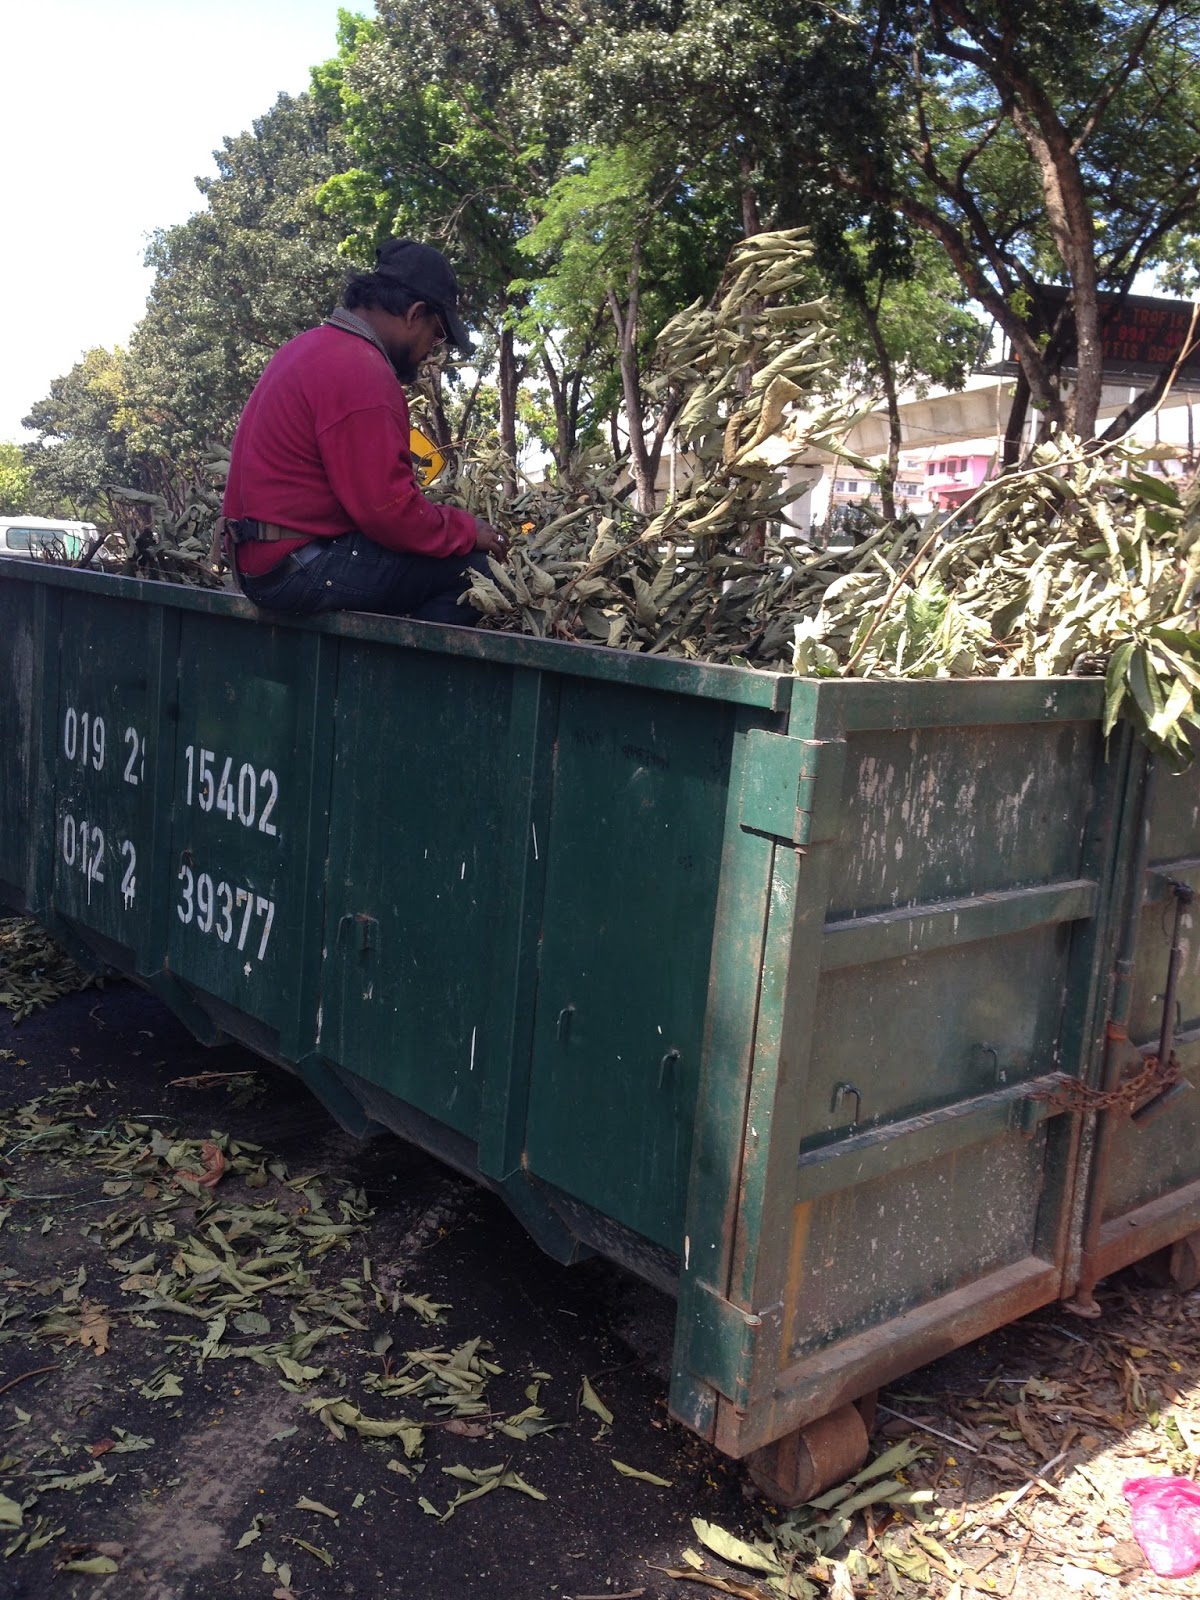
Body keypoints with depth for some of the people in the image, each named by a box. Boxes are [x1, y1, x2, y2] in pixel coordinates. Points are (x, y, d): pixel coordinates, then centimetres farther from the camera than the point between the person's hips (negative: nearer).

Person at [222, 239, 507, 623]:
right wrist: (466, 529, -6)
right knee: (475, 569, -14)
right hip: (302, 571, -10)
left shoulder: (312, 348, 16)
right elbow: (389, 511, -22)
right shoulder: (360, 371, -17)